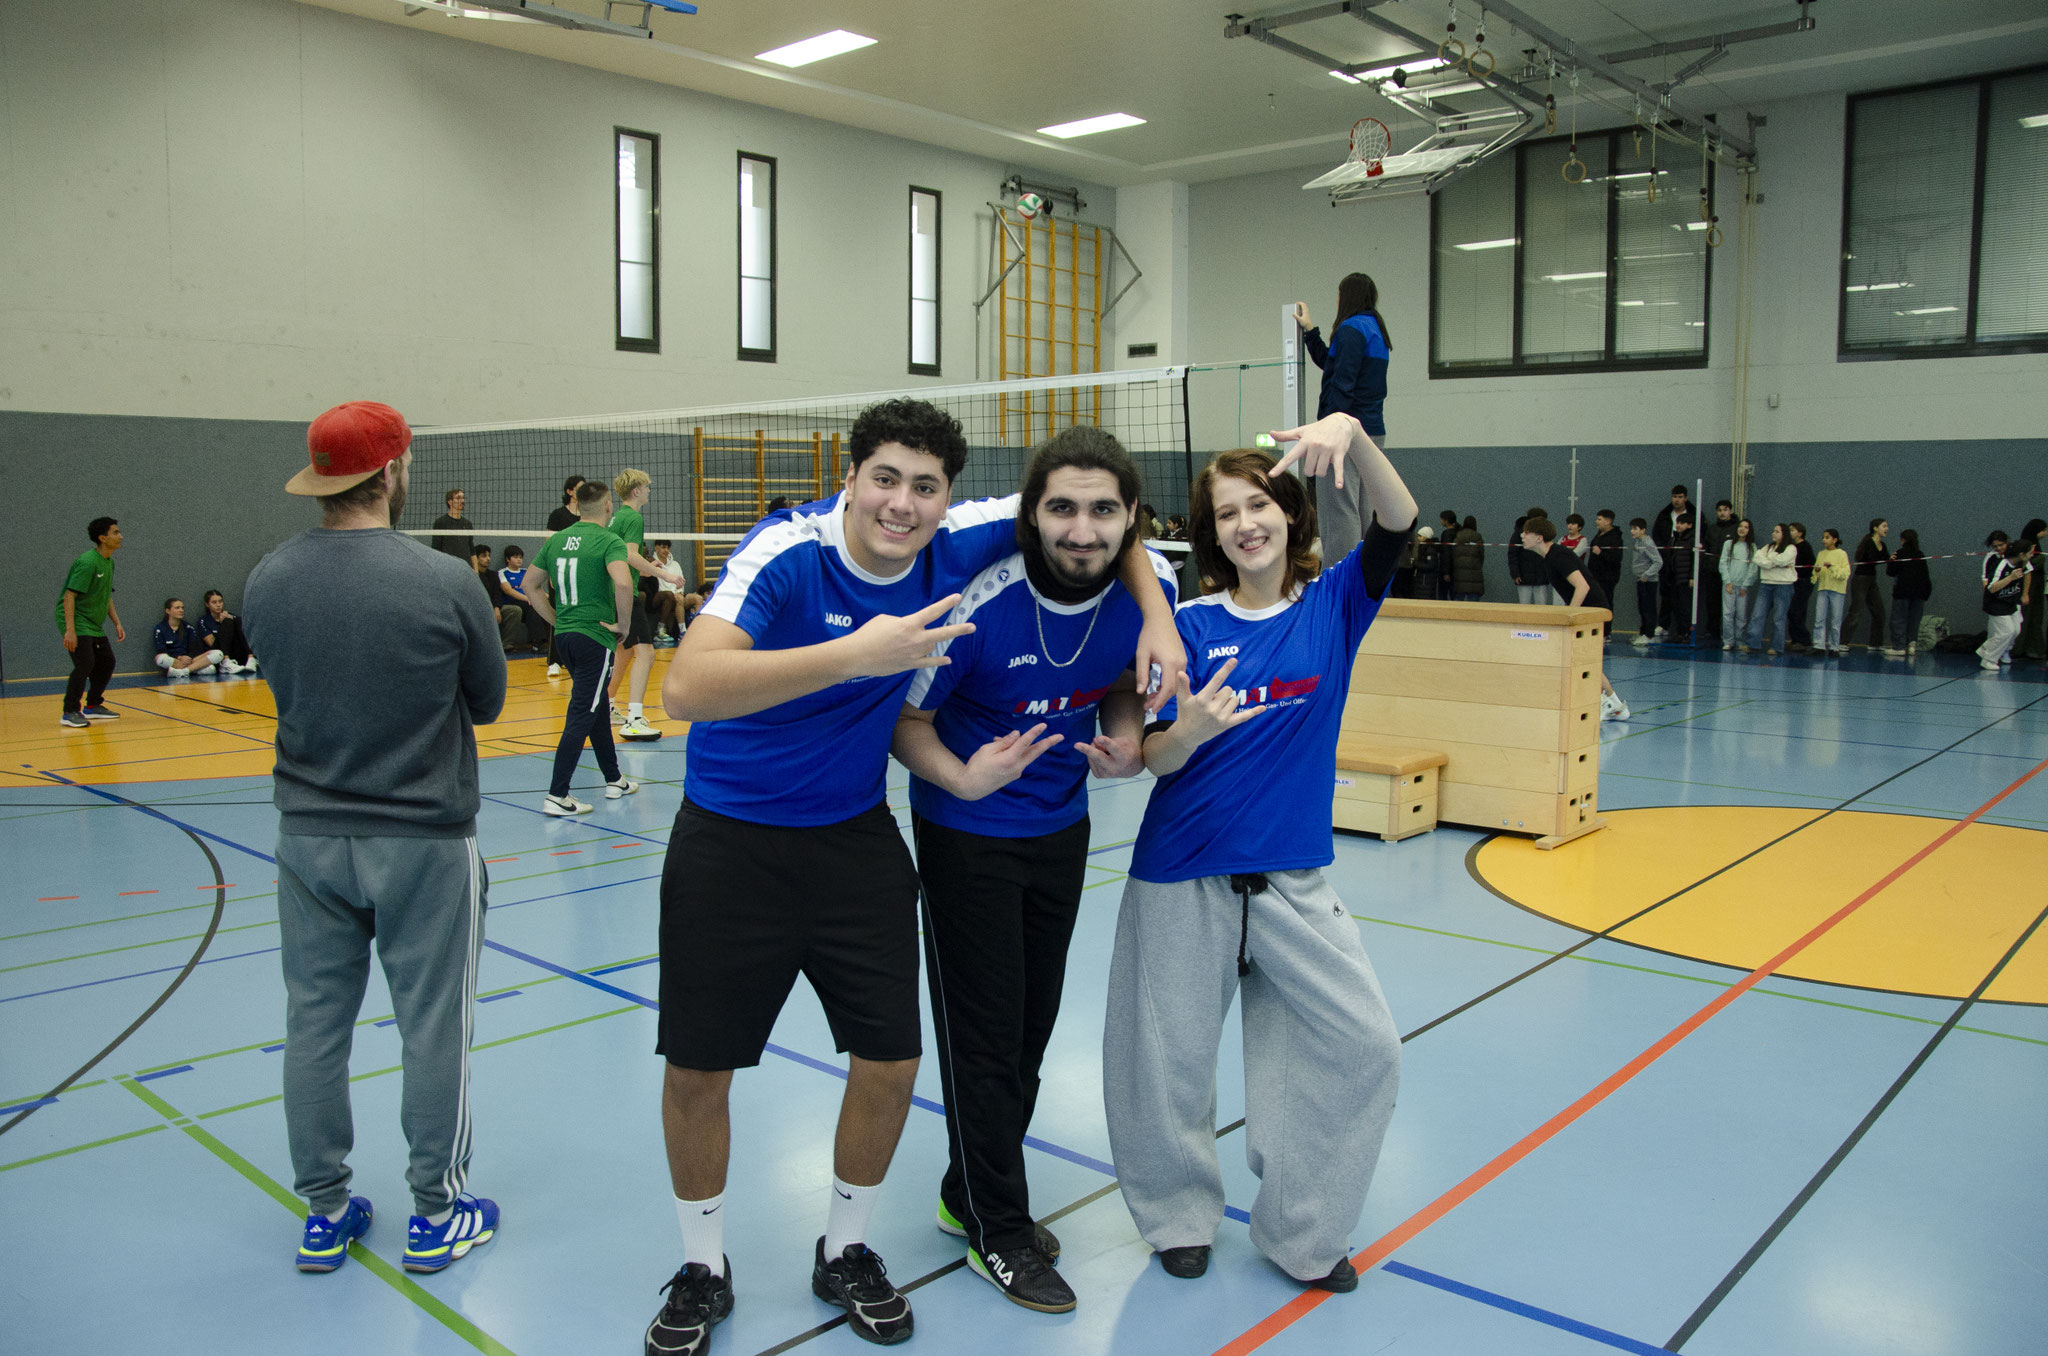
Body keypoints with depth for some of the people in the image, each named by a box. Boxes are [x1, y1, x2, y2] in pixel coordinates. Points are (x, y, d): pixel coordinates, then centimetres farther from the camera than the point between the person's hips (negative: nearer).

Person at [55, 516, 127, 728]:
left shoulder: (109, 563, 10)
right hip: (75, 621, -9)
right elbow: (69, 595, -23)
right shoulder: (87, 562, -19)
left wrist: (117, 623, 15)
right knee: (85, 663, -17)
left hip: (94, 625, 9)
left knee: (106, 662, 10)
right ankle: (70, 713, -11)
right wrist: (70, 630, -29)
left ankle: (92, 706, 25)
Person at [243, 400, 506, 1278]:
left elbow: (291, 688, 9)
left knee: (315, 1023, 14)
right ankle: (436, 1212, 21)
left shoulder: (266, 582, -3)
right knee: (431, 1025, 8)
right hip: (422, 840, -4)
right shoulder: (444, 582, -16)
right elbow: (487, 703, -4)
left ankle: (325, 1213, 28)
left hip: (309, 835, 4)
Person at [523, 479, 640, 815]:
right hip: (595, 638, -7)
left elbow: (529, 584, 15)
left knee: (597, 708, 20)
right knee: (582, 715, -4)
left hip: (564, 636, 7)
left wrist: (556, 620, 16)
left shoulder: (556, 540, 10)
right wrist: (622, 624, -14)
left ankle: (615, 781, 31)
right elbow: (623, 584, -28)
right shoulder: (609, 541, -11)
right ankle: (557, 796, -6)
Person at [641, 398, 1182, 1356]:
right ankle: (702, 1270, 31)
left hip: (855, 838, 4)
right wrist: (854, 654, -44)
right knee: (696, 1067, 5)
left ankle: (844, 1251, 32)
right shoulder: (787, 552, -25)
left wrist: (1157, 615, -9)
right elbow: (684, 688, -39)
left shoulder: (954, 548, -12)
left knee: (890, 1060, 5)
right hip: (731, 839, -3)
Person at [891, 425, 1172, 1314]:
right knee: (984, 1034, 2)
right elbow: (904, 720, -17)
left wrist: (1125, 745, -14)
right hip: (967, 836, -5)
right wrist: (964, 777, -35)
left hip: (1062, 830, 5)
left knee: (1031, 1028, 16)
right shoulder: (977, 605, -28)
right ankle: (996, 1233, 23)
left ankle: (972, 1193, 38)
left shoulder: (1151, 585, -14)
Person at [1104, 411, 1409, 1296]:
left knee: (1362, 1049, 2)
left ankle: (1300, 1233, 23)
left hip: (1293, 879, 1)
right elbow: (1155, 760, -6)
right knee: (1166, 1061, 7)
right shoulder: (1192, 625, -3)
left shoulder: (1334, 604, -1)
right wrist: (1189, 731, -28)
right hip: (1184, 876, -1)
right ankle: (1181, 1213, 35)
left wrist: (1352, 432, -33)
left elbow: (1399, 527, -17)